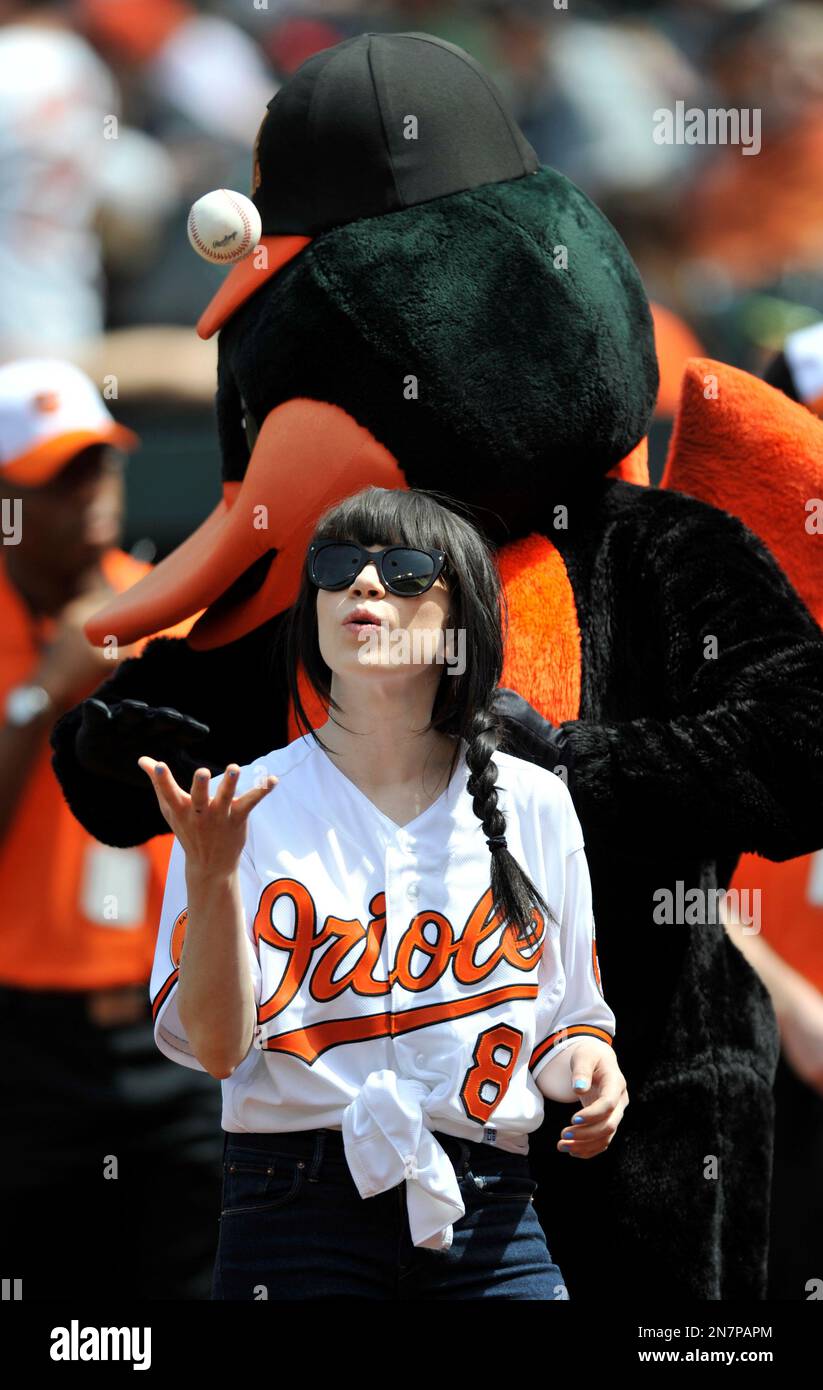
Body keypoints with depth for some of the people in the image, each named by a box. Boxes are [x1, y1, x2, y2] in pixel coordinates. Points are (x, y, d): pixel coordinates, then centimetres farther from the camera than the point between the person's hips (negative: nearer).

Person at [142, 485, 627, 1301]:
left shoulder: (533, 806, 8)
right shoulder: (258, 805, 1)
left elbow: (566, 1018, 14)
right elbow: (216, 1045, -7)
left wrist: (581, 1062, -7)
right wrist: (211, 873, -20)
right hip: (299, 1222, -2)